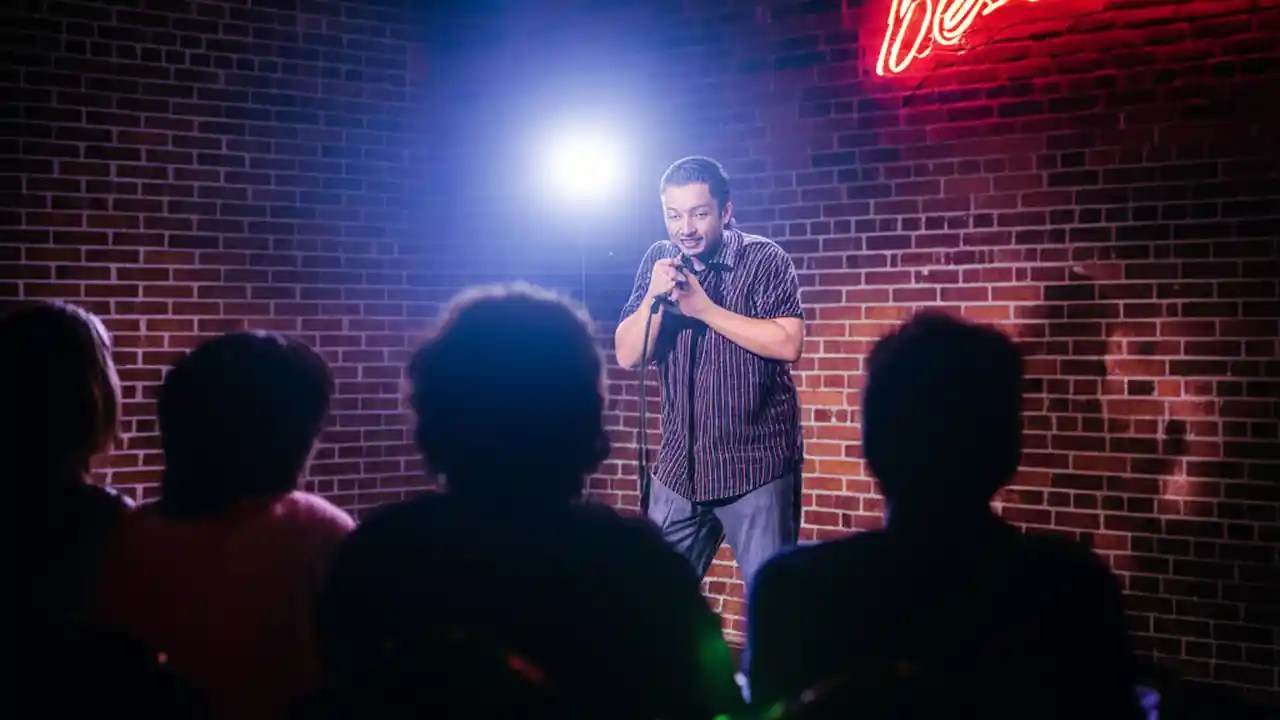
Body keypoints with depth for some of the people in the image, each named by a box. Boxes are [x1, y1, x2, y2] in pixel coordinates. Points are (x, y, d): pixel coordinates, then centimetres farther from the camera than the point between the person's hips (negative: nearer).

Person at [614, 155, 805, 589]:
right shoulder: (658, 262, 6)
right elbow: (628, 356, 2)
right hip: (679, 465, 5)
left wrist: (704, 308, -19)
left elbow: (788, 344, -20)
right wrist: (653, 297, -15)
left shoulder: (765, 260, -8)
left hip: (755, 464, -4)